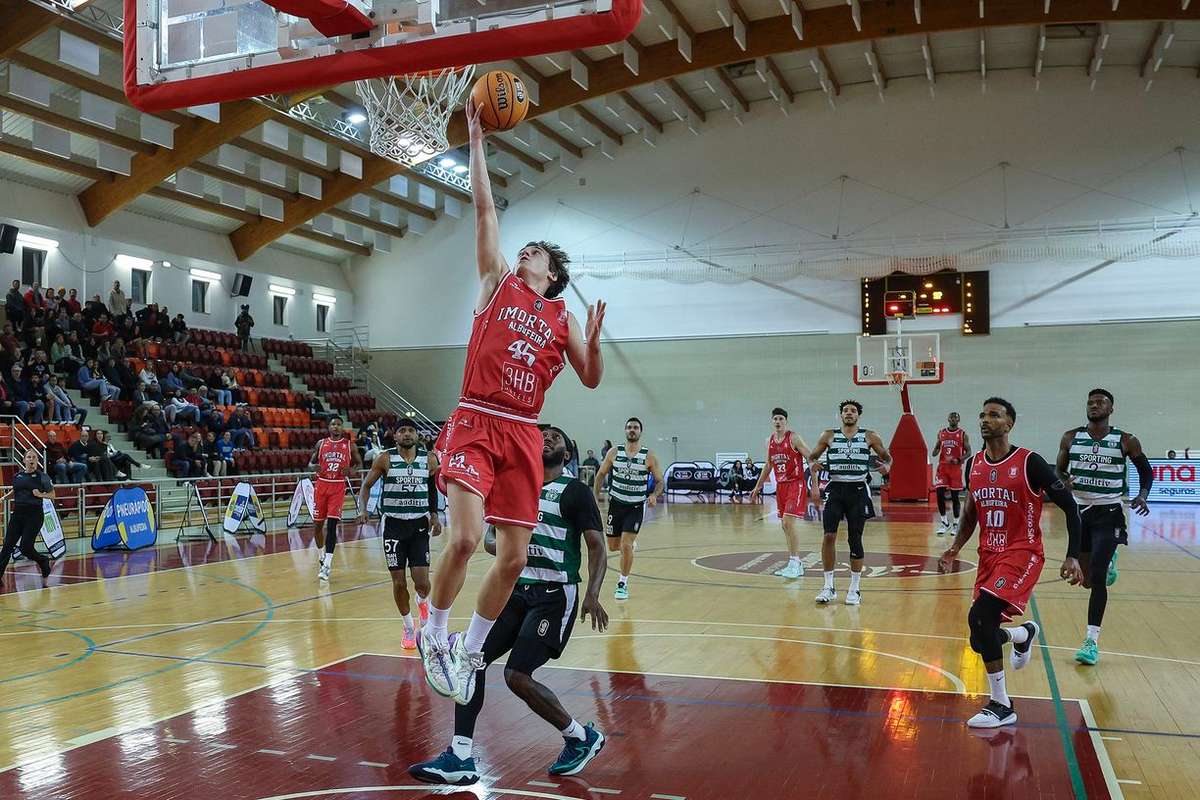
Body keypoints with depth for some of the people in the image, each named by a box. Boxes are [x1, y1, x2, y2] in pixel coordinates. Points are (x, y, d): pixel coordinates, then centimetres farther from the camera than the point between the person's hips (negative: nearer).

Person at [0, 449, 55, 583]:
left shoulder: (42, 476, -3)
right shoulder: (17, 476, 8)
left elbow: (52, 495, 3)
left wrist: (40, 495, -14)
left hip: (34, 515, -4)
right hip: (18, 513, 4)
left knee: (25, 547, -8)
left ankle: (43, 561, 21)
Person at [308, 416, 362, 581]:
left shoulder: (350, 445, 1)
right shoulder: (321, 444, 5)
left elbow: (359, 464, 10)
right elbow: (310, 463, 12)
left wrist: (351, 470, -13)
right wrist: (314, 466, -12)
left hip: (338, 487, -2)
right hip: (321, 485, 3)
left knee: (332, 524, -12)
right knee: (318, 524, 8)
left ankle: (327, 564, -13)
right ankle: (322, 557, 29)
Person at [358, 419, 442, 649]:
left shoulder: (429, 459, 1)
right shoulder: (385, 459, -3)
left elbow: (437, 488, 14)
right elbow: (367, 485, 3)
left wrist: (434, 515, 4)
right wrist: (362, 509, -13)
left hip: (419, 525, 1)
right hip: (394, 525, 0)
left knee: (422, 582, -7)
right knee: (398, 582, 1)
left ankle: (423, 601, 30)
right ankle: (409, 627, 21)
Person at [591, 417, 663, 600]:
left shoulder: (649, 456, -8)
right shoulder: (614, 452, -3)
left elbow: (660, 481, -2)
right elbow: (601, 474, 8)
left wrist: (654, 495, -22)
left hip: (636, 506, -3)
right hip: (616, 503, 3)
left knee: (626, 545, -14)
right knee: (613, 547, 11)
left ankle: (623, 583, 4)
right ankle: (631, 541, 46)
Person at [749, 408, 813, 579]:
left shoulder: (794, 438, -11)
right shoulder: (769, 441, 9)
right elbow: (768, 465, 20)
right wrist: (757, 487, 21)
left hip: (795, 485, -7)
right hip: (780, 486, 7)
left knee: (788, 522, -16)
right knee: (784, 525, 8)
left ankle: (795, 563, -9)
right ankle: (794, 564, 16)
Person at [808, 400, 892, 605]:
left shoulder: (870, 437, 4)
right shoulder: (829, 436, 5)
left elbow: (887, 457, 14)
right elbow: (812, 458, 12)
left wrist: (887, 466, -11)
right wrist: (815, 485, 1)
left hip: (858, 491, 0)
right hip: (835, 490, 1)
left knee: (855, 539, 1)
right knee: (829, 536, -10)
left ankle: (855, 588, 13)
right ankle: (829, 586, 1)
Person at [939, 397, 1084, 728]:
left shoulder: (1029, 463, -13)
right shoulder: (974, 465, 6)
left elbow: (1070, 507, -8)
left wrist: (1073, 557, -14)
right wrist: (955, 548, 7)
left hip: (1022, 554, -6)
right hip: (989, 555, 6)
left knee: (979, 617, -24)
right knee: (981, 637, 2)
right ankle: (1024, 633, 34)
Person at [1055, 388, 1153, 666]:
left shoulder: (1126, 441, -5)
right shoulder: (1071, 438, 0)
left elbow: (1146, 470, 8)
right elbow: (1059, 470, 12)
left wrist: (1143, 496, -11)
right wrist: (1065, 481, -12)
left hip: (1108, 513, -3)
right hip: (1079, 511, 3)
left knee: (1097, 577, -13)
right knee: (1086, 580, 11)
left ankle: (1092, 641, -7)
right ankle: (1108, 562, 47)